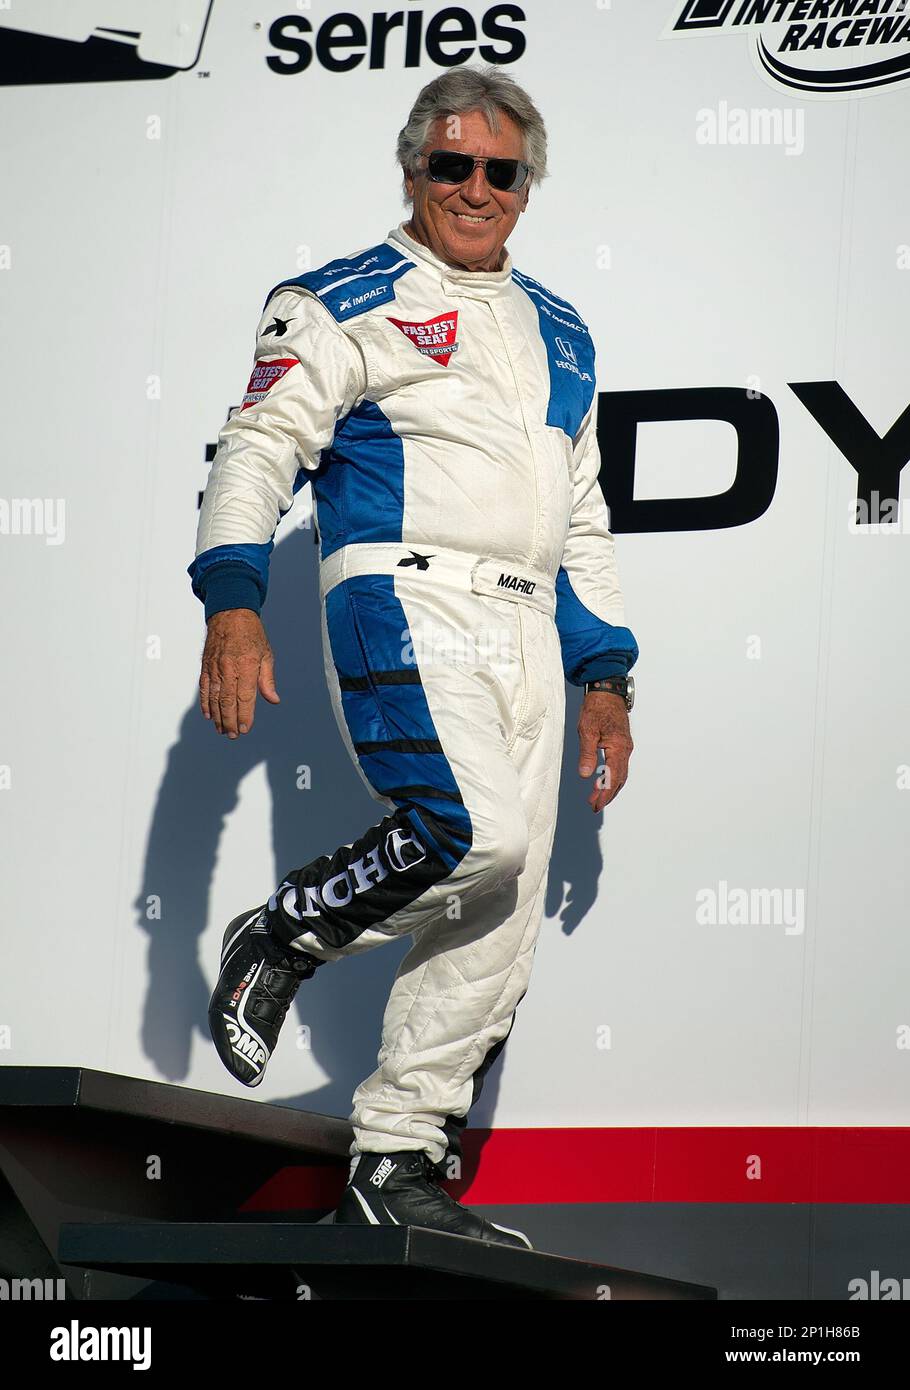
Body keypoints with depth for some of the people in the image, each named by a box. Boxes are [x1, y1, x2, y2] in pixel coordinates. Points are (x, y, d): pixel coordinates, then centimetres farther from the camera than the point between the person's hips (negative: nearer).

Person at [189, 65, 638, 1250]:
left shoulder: (559, 336, 23)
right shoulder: (347, 305, 3)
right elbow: (262, 443, -6)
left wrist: (606, 676, 20)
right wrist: (234, 600, -20)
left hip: (527, 635, 7)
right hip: (405, 605, -7)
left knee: (498, 923, 1)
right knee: (476, 832, -29)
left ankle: (396, 1166, 7)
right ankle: (283, 938, -5)